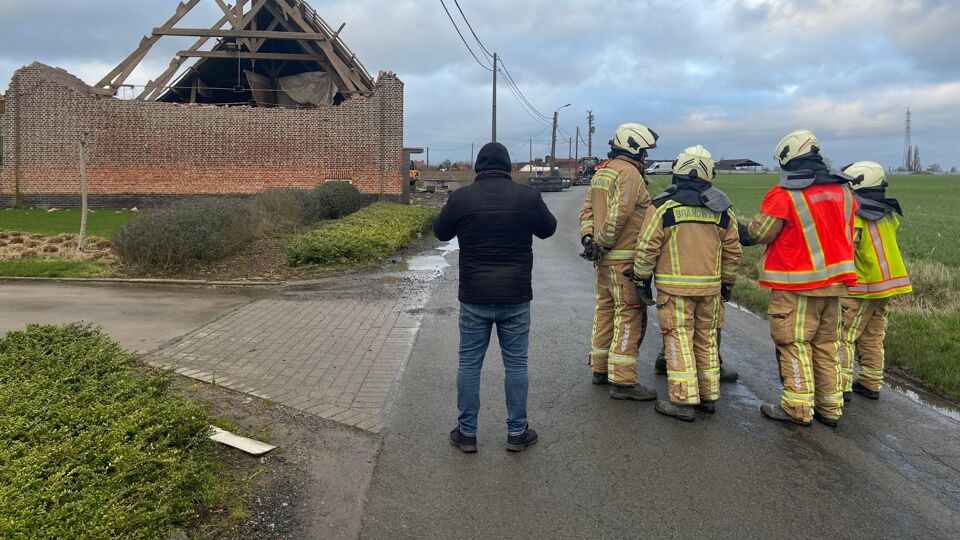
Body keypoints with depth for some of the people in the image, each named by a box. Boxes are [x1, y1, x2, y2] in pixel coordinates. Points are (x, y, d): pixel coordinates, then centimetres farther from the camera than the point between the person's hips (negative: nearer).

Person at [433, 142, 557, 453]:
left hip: (474, 298, 0)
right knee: (516, 364, 11)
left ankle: (467, 433, 18)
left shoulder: (461, 198, -6)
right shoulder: (527, 196, -5)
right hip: (516, 298, 1)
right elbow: (548, 229, 12)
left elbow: (441, 232, 10)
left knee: (469, 364, 11)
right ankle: (517, 433, 20)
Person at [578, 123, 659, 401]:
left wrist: (588, 238, 2)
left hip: (604, 259, 10)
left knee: (605, 310, 17)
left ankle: (600, 368, 27)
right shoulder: (629, 173, -14)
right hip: (624, 258, -10)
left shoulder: (601, 172, 16)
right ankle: (622, 380, -5)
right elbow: (620, 213, -23)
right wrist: (604, 241, -12)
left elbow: (587, 209, 12)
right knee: (630, 315, -6)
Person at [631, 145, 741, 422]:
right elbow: (732, 251, 10)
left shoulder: (664, 206, -7)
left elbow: (647, 247, -9)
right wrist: (727, 283, 21)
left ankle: (683, 401, 1)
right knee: (707, 340, 14)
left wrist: (642, 280, 2)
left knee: (679, 340, 0)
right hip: (710, 287, 4)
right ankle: (709, 396, 24)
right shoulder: (721, 209, 6)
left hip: (674, 287, -4)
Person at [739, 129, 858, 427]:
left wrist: (739, 233, 13)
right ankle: (830, 408, 22)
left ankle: (798, 408, 6)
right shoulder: (843, 190, 7)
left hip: (797, 285, -7)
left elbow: (758, 234, -7)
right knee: (825, 344, 15)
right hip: (835, 280, 7)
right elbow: (849, 236, 16)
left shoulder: (783, 194, -15)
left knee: (795, 344, 2)